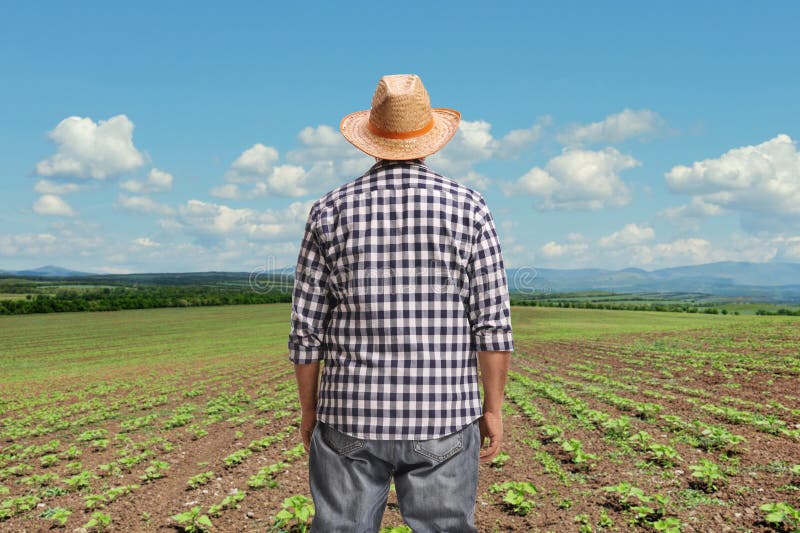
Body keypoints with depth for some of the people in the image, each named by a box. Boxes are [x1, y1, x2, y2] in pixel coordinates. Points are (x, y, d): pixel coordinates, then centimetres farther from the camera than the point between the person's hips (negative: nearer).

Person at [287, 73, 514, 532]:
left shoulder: (332, 211, -1)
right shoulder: (469, 208, -3)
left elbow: (308, 326, 0)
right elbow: (493, 322, -6)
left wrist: (309, 409, 11)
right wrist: (493, 408, 4)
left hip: (351, 414, 1)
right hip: (443, 417, 0)